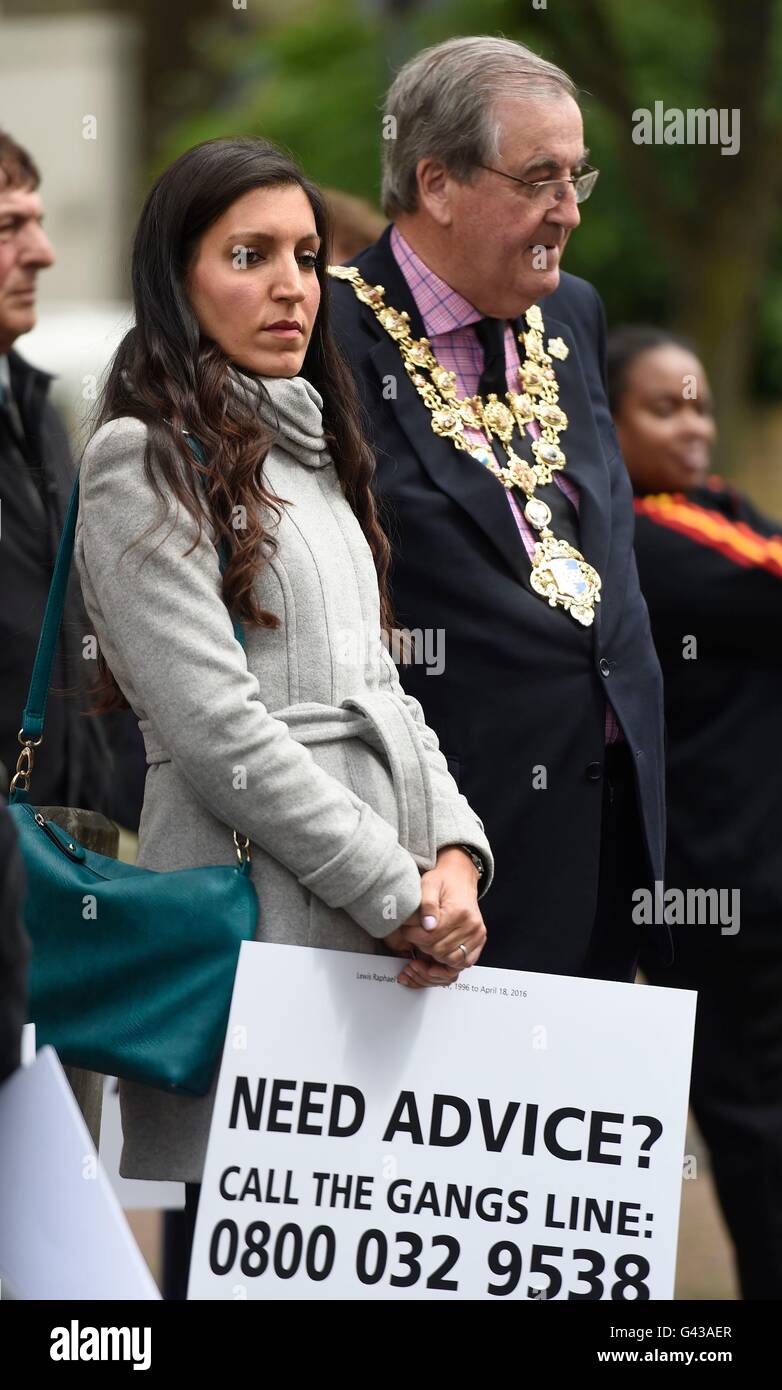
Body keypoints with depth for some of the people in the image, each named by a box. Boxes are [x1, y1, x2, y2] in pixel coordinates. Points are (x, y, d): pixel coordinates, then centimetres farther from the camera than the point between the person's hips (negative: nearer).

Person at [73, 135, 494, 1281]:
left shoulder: (313, 455, 21)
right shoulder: (146, 459, -6)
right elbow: (217, 729, -14)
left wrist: (454, 853, -2)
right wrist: (400, 895, -14)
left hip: (387, 930, 8)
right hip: (254, 917, -8)